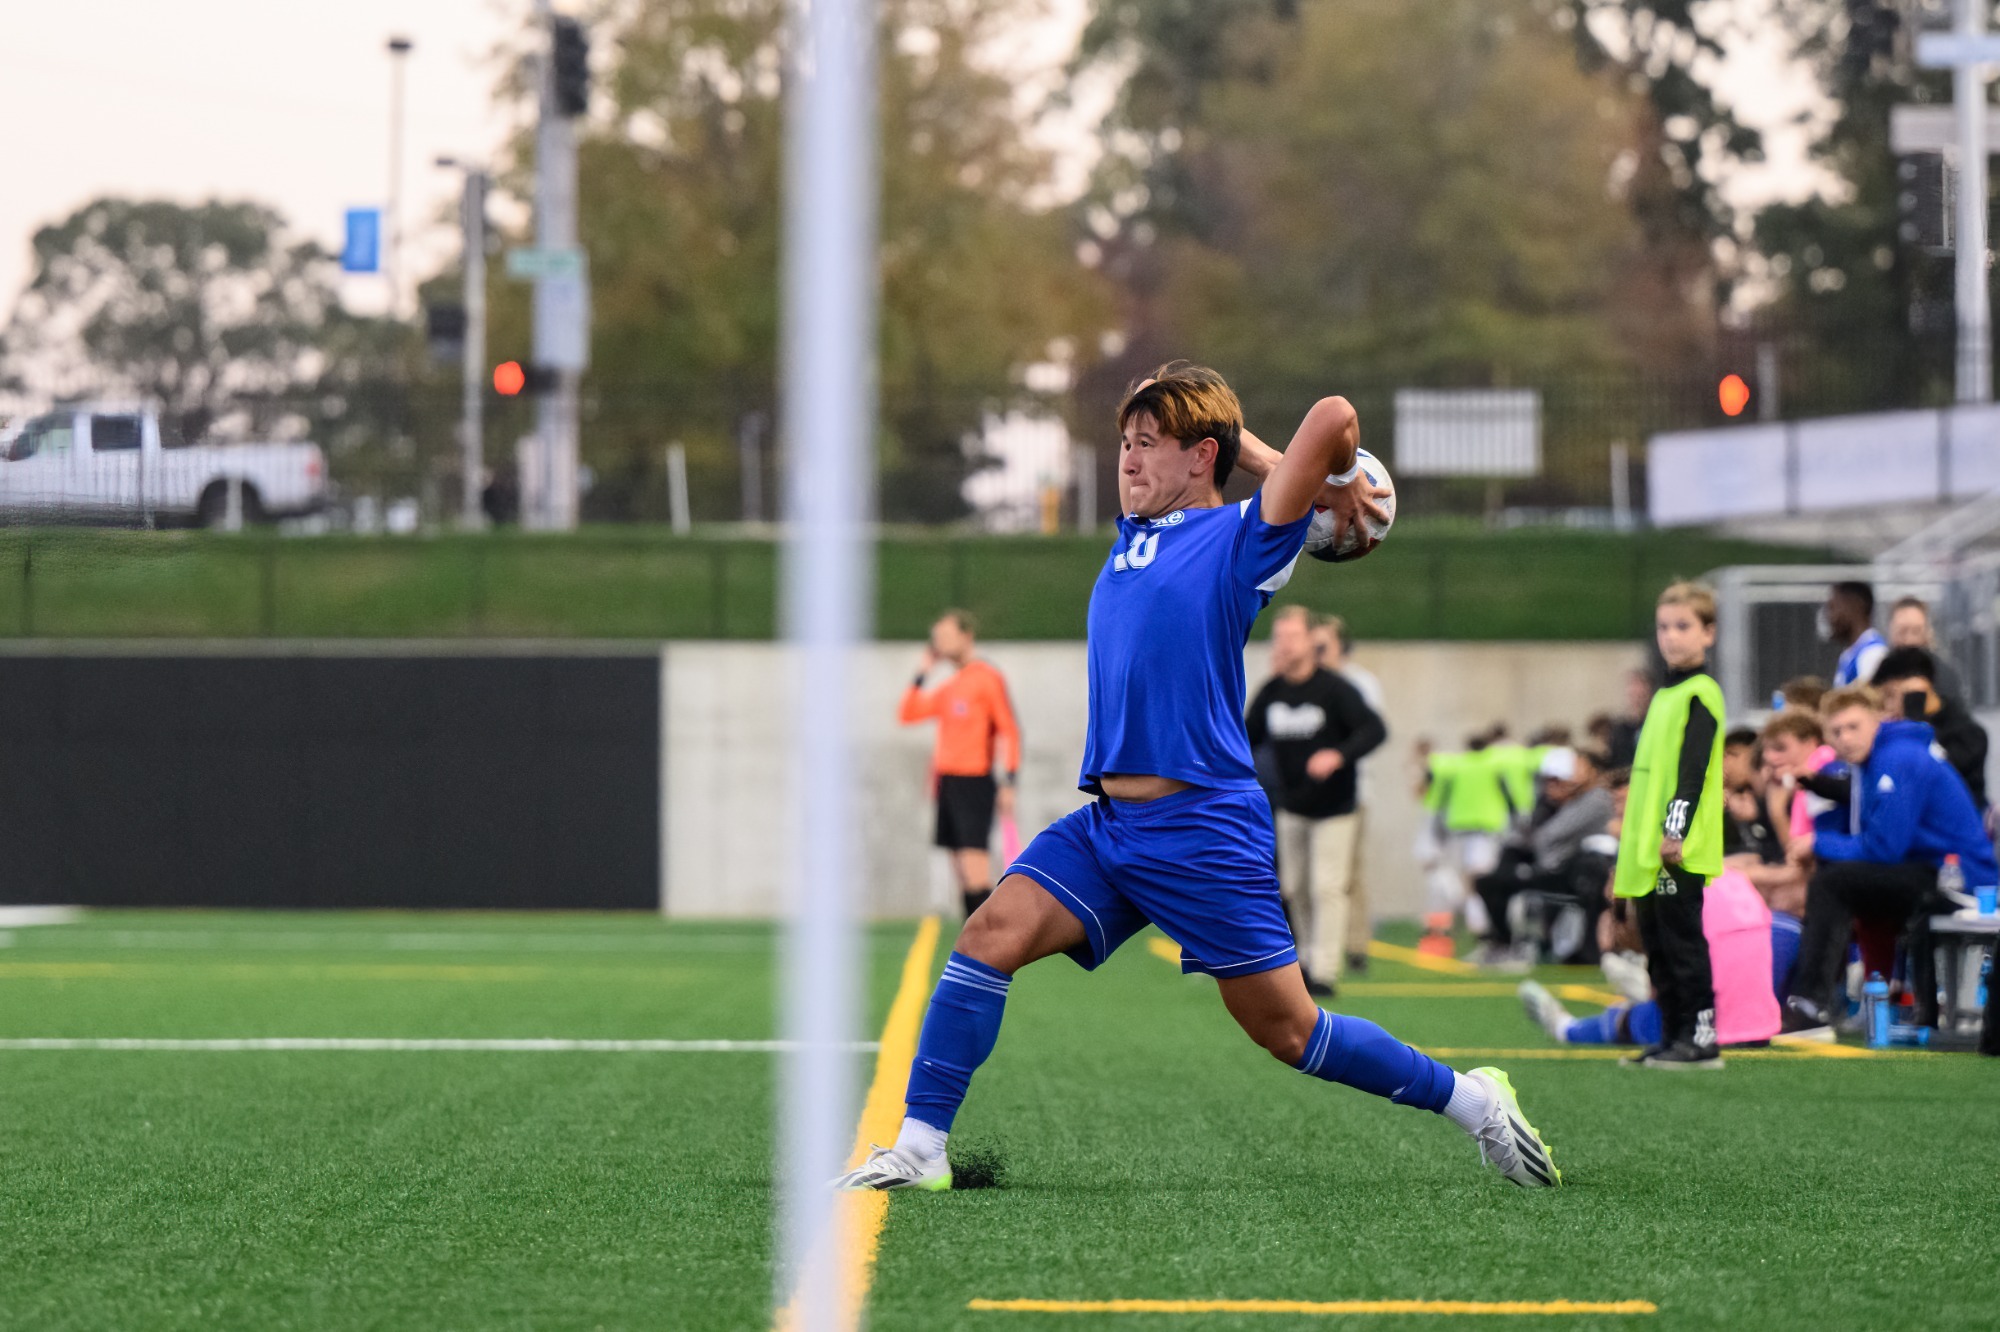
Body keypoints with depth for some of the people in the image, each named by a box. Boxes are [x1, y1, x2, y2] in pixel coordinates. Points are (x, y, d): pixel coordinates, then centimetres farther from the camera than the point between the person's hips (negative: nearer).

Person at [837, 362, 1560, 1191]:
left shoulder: (1241, 542, -4)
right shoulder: (1134, 529, 16)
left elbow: (1332, 417, -15)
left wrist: (1338, 488, 3)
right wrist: (1270, 463, 23)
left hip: (1204, 827, -6)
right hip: (1104, 826, 6)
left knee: (1285, 1029, -2)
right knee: (992, 935, -14)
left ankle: (1471, 1101, 16)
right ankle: (919, 1148, -12)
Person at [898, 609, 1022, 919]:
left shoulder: (987, 678, -6)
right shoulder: (949, 687, 17)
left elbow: (1009, 730, -9)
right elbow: (907, 714, 20)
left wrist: (1009, 781, -16)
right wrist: (923, 671, 13)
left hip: (974, 784, -8)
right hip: (948, 783, 8)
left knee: (976, 875, -15)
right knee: (963, 877, 5)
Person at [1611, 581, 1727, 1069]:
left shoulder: (1700, 694, -9)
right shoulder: (1665, 695, 20)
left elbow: (1693, 768, -18)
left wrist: (1676, 830, -25)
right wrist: (1632, 836, 24)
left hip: (1679, 851, -10)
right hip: (1647, 850, 10)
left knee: (1682, 942, -8)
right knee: (1659, 949, 11)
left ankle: (1700, 1037, -6)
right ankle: (1672, 1037, 16)